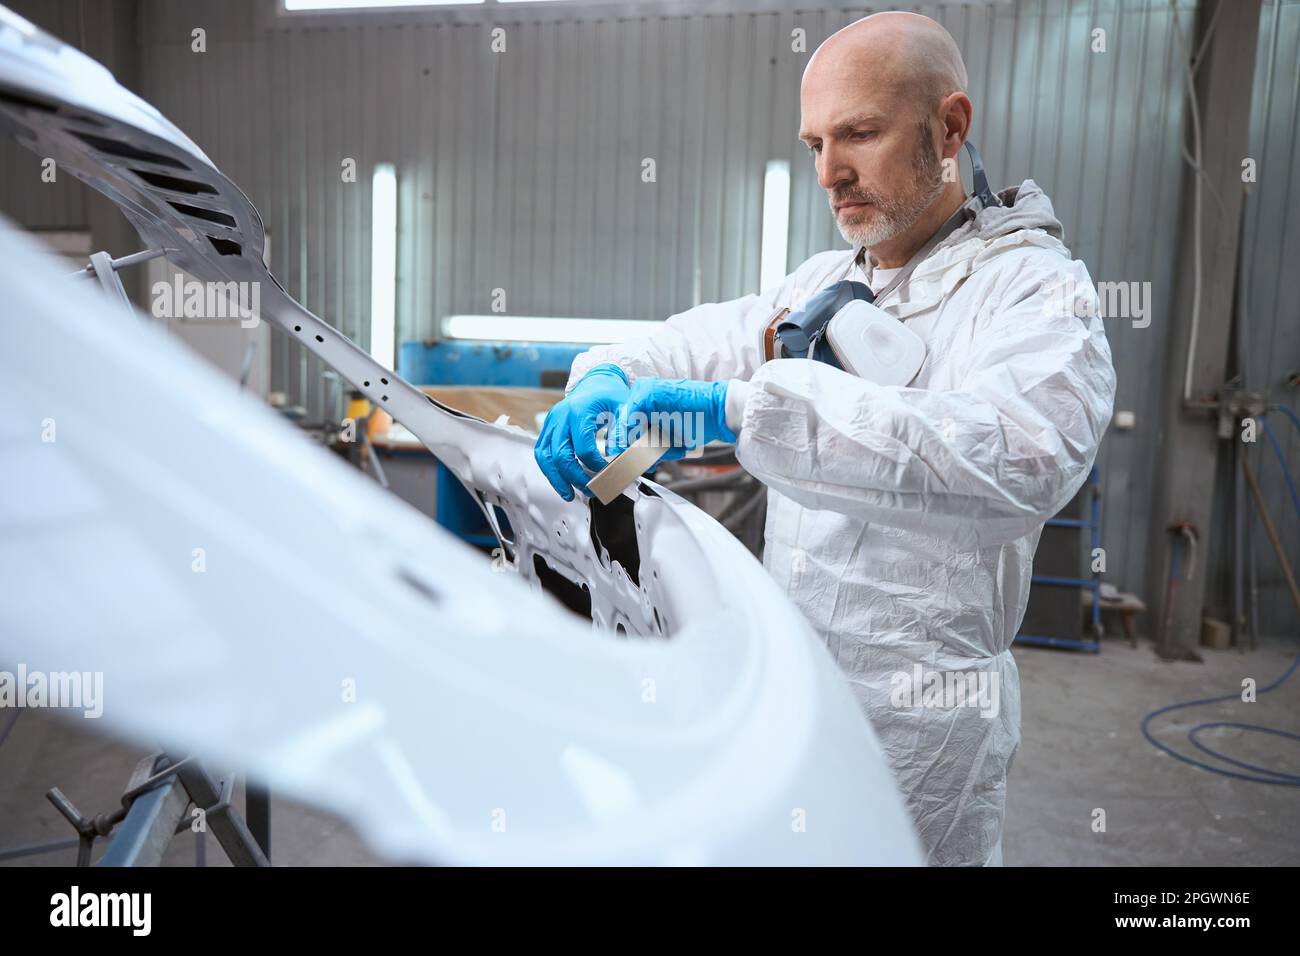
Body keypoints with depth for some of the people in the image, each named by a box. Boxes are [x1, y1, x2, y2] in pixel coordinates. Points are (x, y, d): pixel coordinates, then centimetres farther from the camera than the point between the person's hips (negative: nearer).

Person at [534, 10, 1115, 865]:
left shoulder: (1037, 289, -14)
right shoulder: (823, 283, 8)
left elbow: (1021, 451, -35)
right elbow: (698, 341, 14)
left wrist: (738, 408, -41)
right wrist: (606, 378, -11)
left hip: (915, 716, -6)